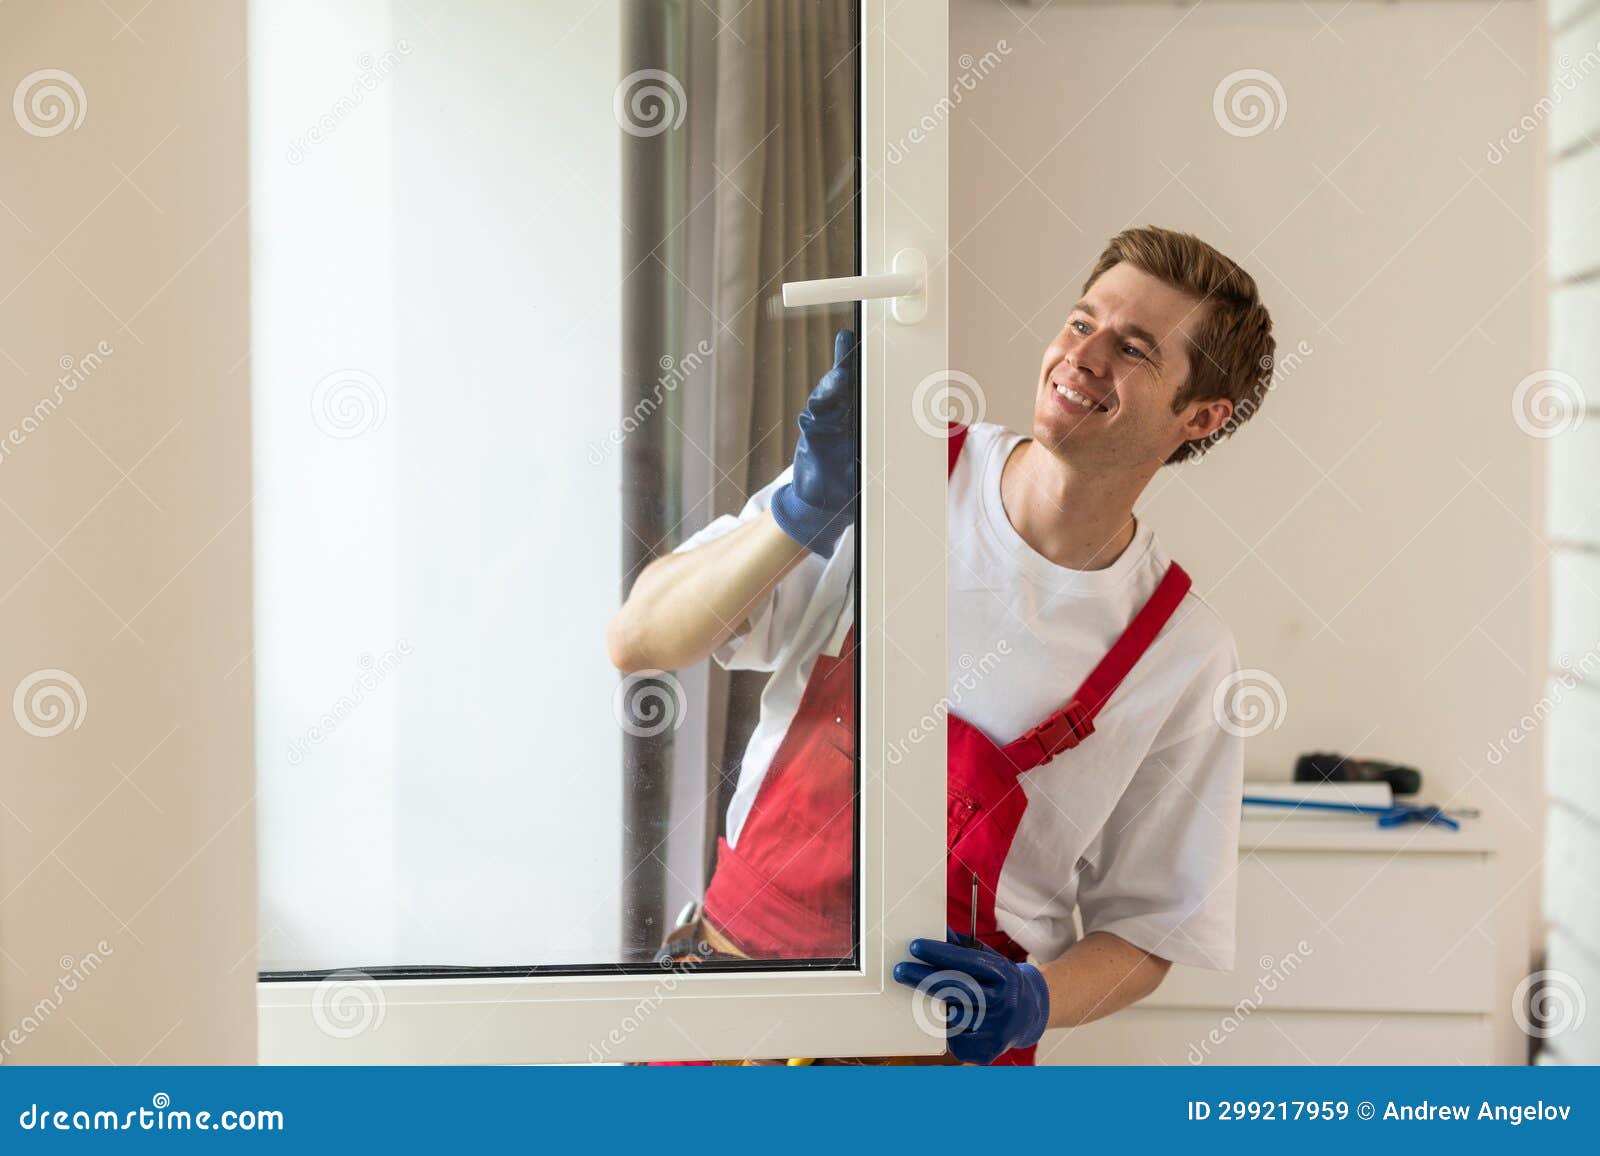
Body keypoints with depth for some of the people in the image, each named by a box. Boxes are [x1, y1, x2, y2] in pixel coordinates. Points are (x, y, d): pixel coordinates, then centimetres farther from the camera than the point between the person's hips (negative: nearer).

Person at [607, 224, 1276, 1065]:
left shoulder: (1188, 656, -5)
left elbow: (1150, 927, 2)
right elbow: (639, 642, -10)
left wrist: (1034, 1001, -17)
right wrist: (808, 513, -24)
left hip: (948, 1037, 3)